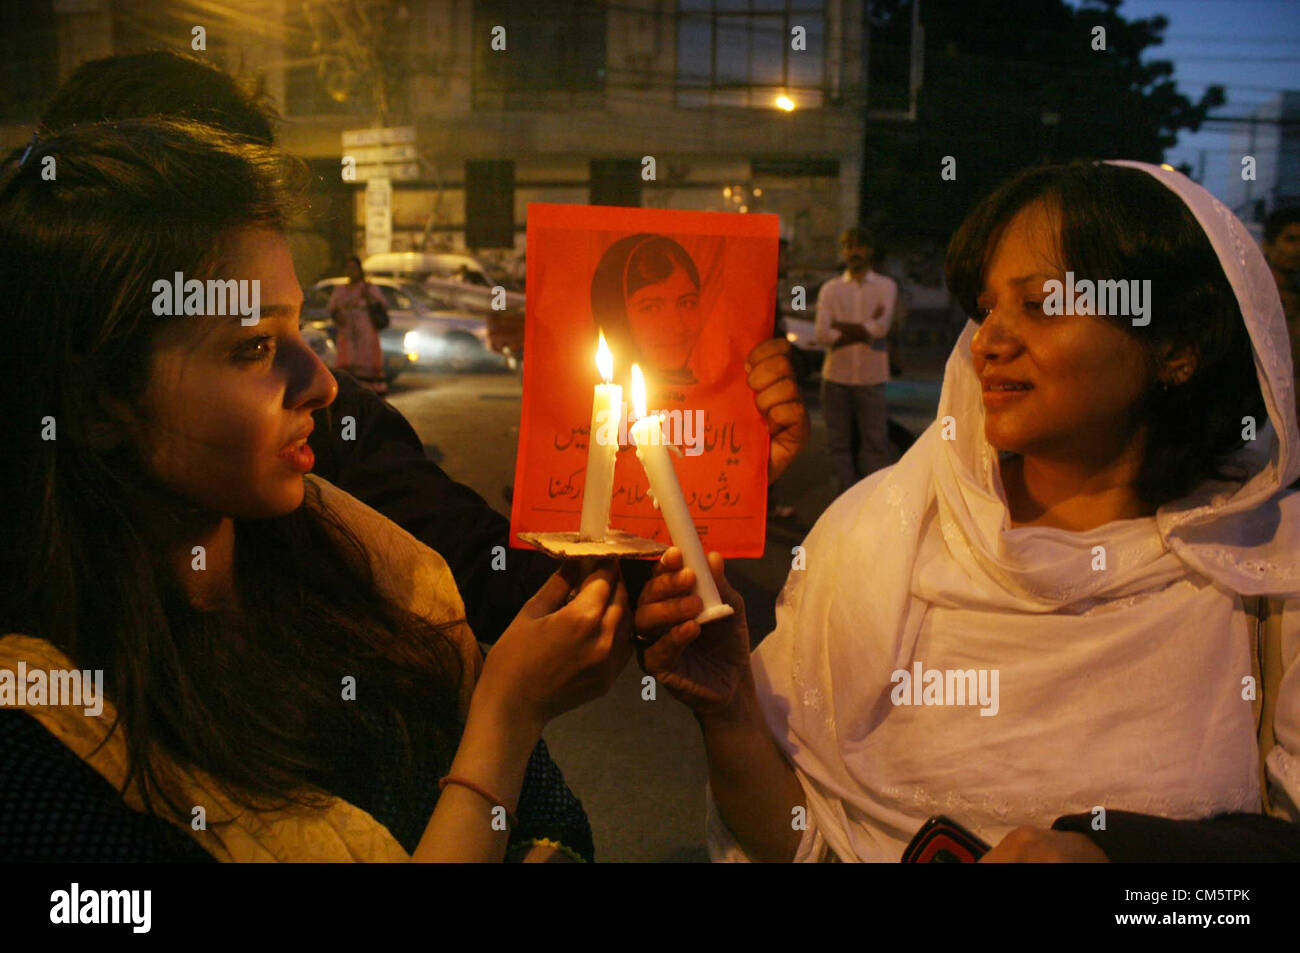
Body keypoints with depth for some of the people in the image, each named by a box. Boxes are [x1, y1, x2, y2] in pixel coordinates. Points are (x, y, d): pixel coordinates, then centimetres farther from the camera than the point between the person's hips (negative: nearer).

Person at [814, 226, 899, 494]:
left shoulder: (885, 286, 6)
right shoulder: (830, 289, 9)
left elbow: (881, 327, -11)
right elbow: (821, 334, -5)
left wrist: (840, 326, -6)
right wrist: (863, 331, -8)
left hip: (871, 379, -2)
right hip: (836, 377, 2)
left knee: (876, 444, -2)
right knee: (840, 445, 4)